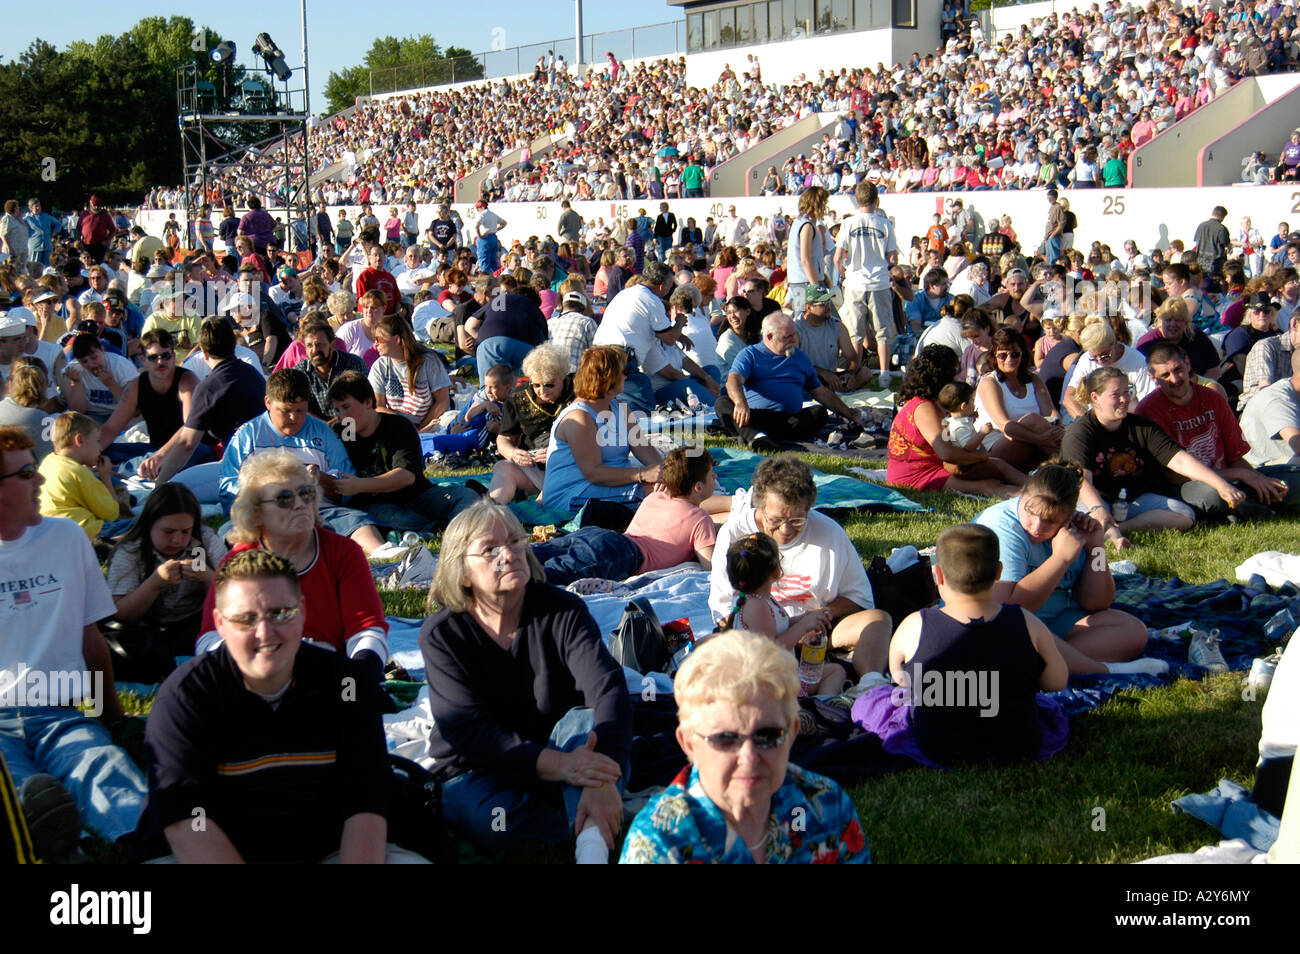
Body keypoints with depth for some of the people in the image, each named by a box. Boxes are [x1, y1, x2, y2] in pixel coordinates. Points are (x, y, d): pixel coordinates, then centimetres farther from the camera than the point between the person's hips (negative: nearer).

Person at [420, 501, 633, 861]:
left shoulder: (562, 610, -10)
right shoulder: (441, 635, -11)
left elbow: (607, 687, -26)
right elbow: (467, 730, -21)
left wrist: (603, 781, -45)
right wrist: (558, 765, -38)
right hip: (480, 770, -1)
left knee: (587, 720, -31)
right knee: (484, 817, -35)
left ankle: (592, 845, -47)